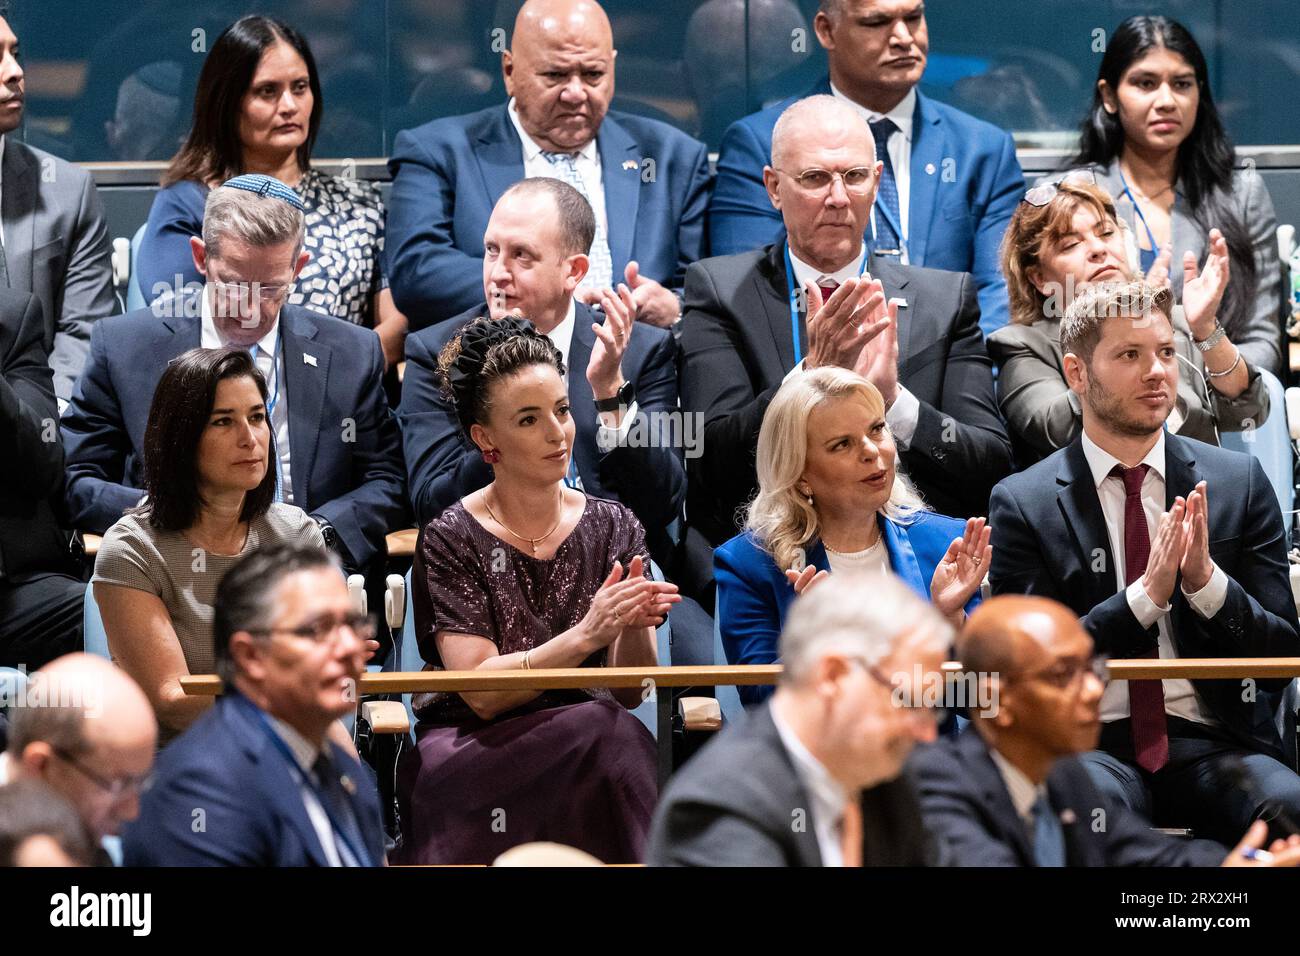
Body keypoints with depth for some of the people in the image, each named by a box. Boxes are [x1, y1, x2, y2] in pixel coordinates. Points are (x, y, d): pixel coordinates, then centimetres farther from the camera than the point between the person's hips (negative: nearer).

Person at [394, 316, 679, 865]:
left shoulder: (613, 528, 8)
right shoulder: (453, 539, -3)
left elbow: (629, 691, 4)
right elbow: (481, 691, -13)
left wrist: (635, 627, -18)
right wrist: (586, 634, -25)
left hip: (579, 747, 3)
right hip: (467, 752, -3)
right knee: (607, 733, -32)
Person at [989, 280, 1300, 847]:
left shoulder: (1240, 482, 11)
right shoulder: (1023, 504, 4)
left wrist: (1206, 581, -11)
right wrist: (1147, 595, -15)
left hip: (1216, 744, 2)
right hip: (1093, 746, -2)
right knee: (1096, 801, -39)